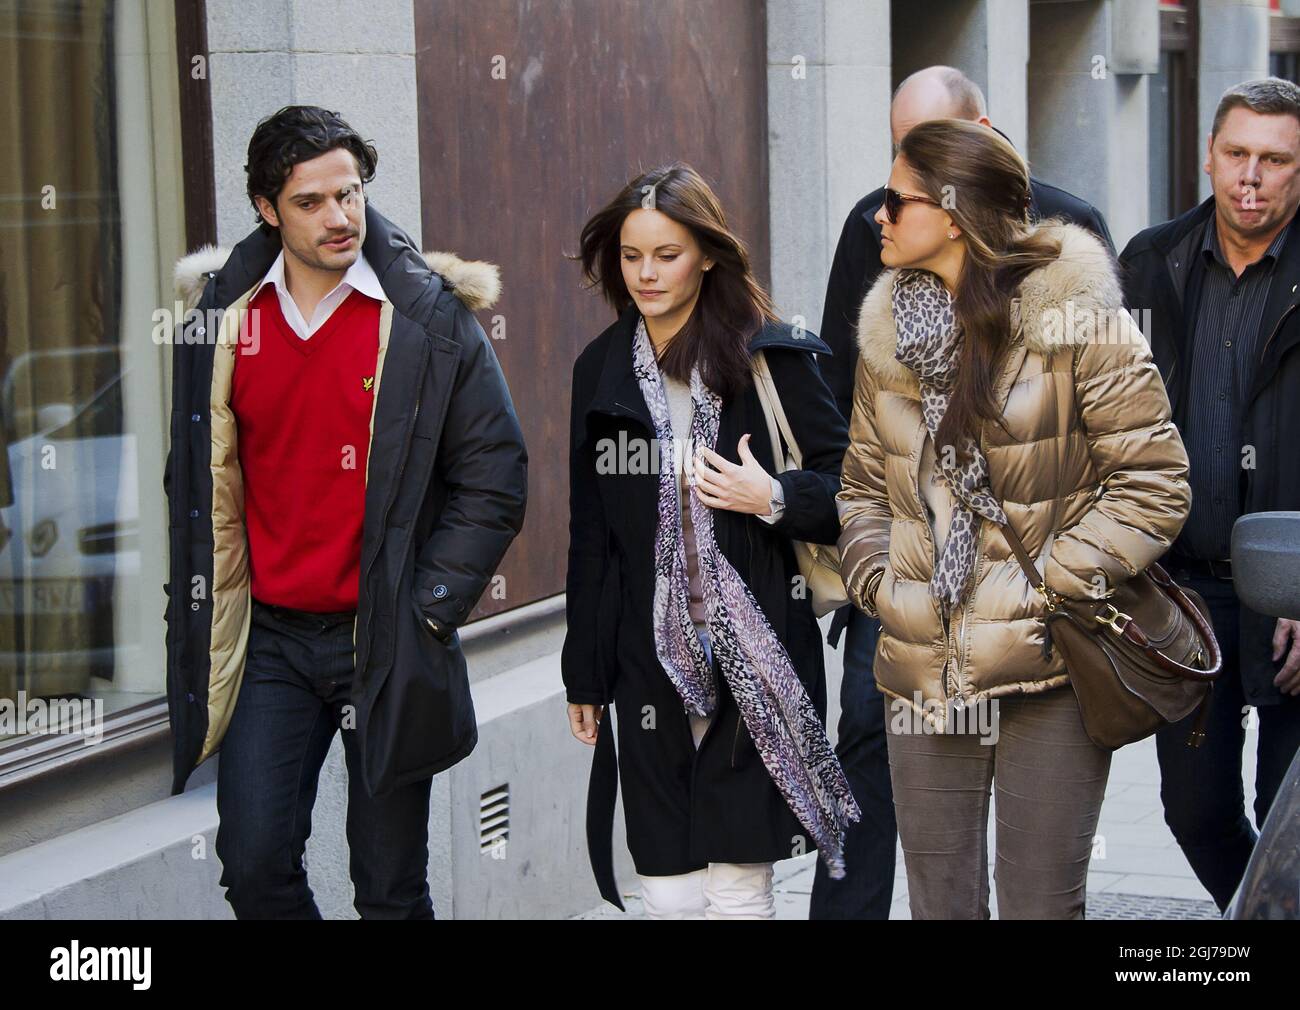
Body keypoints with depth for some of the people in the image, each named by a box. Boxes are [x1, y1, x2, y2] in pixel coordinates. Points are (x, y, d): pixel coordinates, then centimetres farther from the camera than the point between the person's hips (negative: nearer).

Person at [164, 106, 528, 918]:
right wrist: (203, 613, 8)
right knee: (253, 861, -3)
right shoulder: (222, 316, 3)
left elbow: (494, 479, -3)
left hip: (385, 642, -2)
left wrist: (426, 610, -8)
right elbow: (198, 479, 15)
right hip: (270, 640, 3)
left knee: (392, 888, 4)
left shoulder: (431, 319, -5)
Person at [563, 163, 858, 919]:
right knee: (669, 893, 2)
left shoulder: (770, 356, -2)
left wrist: (774, 499, -18)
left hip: (753, 657, -3)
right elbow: (590, 537, 15)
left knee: (738, 887, -2)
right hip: (650, 659, 3)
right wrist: (585, 674, 14)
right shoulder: (602, 370, 11)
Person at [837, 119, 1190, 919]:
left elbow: (1154, 484, -8)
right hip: (925, 670, 5)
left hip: (1047, 670, -5)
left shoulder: (1077, 320, -9)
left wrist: (1054, 582, -13)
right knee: (939, 903, 11)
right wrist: (877, 582, 3)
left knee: (1041, 905, 2)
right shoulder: (890, 331, 10)